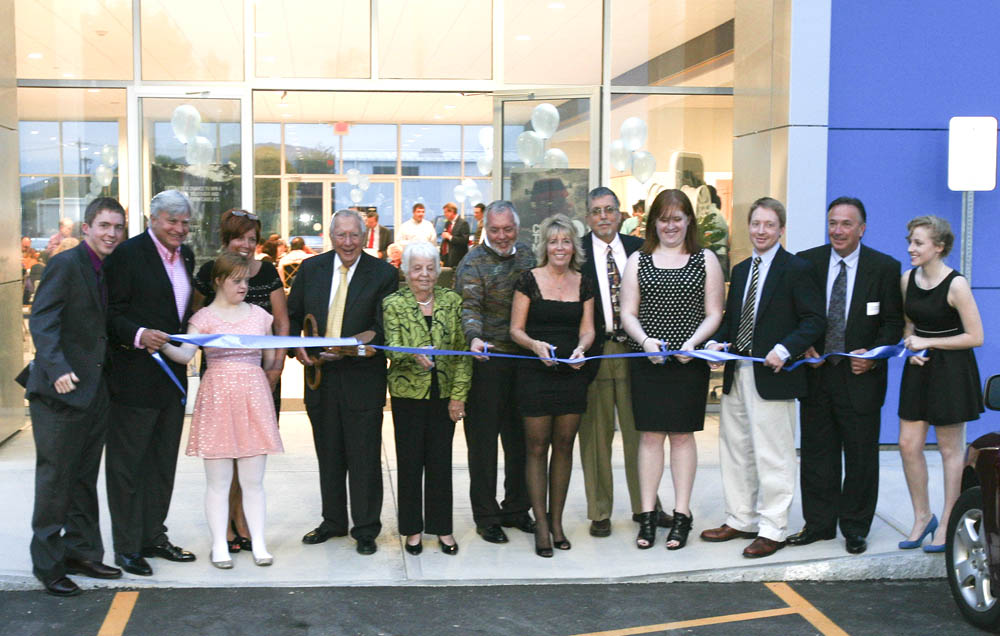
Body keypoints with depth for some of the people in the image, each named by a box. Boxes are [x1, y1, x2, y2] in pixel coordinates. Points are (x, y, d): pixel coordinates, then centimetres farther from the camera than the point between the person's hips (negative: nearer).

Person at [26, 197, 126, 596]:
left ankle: (81, 552, 26)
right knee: (55, 478, 0)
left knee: (85, 478, 15)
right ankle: (48, 564, 11)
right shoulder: (66, 264, -10)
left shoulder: (109, 270, 14)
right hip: (61, 391, -8)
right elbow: (41, 320, -18)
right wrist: (58, 368, -29)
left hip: (96, 391, 8)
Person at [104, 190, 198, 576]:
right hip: (135, 375, -8)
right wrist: (138, 335, -28)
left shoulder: (185, 255, 12)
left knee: (163, 461, 16)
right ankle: (127, 547, 11)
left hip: (173, 374, 8)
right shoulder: (128, 254, -11)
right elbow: (112, 312, -14)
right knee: (127, 463, 2)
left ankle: (153, 537, 28)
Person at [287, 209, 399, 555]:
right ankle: (333, 521, 29)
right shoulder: (311, 268, 6)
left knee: (364, 456, 1)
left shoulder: (383, 273, -4)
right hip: (319, 373, 4)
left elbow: (384, 326, -9)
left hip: (362, 376, -3)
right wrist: (297, 346, -5)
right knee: (328, 454, 15)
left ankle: (365, 528, 14)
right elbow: (292, 315, 13)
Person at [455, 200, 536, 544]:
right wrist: (475, 338, -37)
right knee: (484, 441, 1)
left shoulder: (528, 255, 12)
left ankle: (515, 509, 27)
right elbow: (469, 307, -19)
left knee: (520, 438, 13)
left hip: (525, 361, 6)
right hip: (487, 362, -6)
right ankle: (486, 517, 12)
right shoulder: (473, 263, -6)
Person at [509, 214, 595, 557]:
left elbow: (587, 329, 6)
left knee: (564, 446, 8)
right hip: (536, 374, -3)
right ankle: (541, 523, 8)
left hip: (571, 374, 3)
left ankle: (556, 520, 19)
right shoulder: (529, 280, -2)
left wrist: (581, 348, -15)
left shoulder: (583, 284, 8)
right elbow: (516, 329, -3)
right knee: (537, 447, 0)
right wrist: (535, 345, -22)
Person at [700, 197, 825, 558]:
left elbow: (815, 321, -10)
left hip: (772, 376, -7)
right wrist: (716, 342, 2)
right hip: (737, 374, 8)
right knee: (735, 450, 14)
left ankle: (772, 530, 7)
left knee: (772, 455, -2)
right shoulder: (740, 270, 16)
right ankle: (740, 521, 27)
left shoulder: (796, 269, -6)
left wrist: (784, 350, -22)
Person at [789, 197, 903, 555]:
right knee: (816, 454, 9)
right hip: (816, 374, 2)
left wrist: (874, 356, -13)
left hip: (860, 377, -2)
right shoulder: (807, 263, 3)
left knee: (861, 456, 6)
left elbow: (893, 322, 1)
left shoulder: (885, 267, -1)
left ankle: (855, 529, 19)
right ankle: (818, 524, 21)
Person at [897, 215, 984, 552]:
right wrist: (911, 346, -3)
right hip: (919, 369, 6)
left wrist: (928, 343, -15)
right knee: (908, 445, 4)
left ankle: (947, 524, 15)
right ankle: (922, 517, 20)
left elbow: (975, 337, -14)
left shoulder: (956, 285, -15)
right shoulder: (907, 279, 3)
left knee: (950, 448, 5)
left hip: (951, 370, -6)